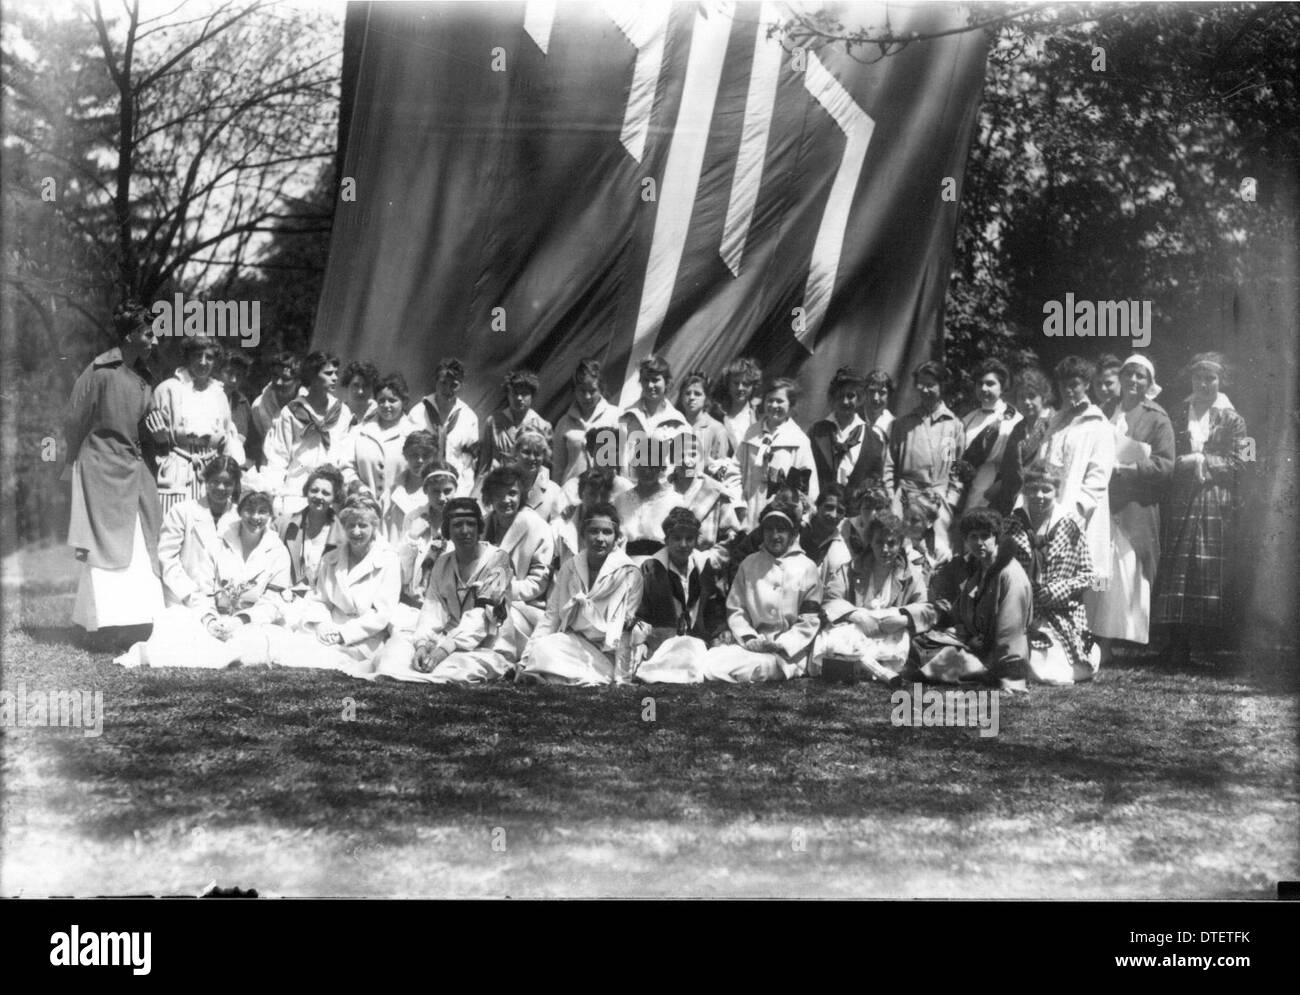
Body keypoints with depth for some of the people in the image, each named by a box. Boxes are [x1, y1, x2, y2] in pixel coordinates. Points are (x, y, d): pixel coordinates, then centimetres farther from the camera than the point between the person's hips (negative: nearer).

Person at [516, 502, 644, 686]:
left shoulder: (629, 574, -6)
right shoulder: (569, 569, 8)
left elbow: (624, 632, -10)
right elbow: (551, 616, 8)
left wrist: (621, 679, -14)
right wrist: (525, 661, -2)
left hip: (606, 655, -5)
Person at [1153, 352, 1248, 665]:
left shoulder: (1231, 418, 5)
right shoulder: (1178, 413, 13)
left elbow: (1237, 462, -2)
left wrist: (1202, 461, -9)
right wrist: (1183, 463, -5)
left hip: (1216, 502, -2)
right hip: (1179, 502, 2)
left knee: (1211, 570, -4)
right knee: (1175, 566, -4)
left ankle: (1206, 645, -1)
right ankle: (1177, 641, -2)